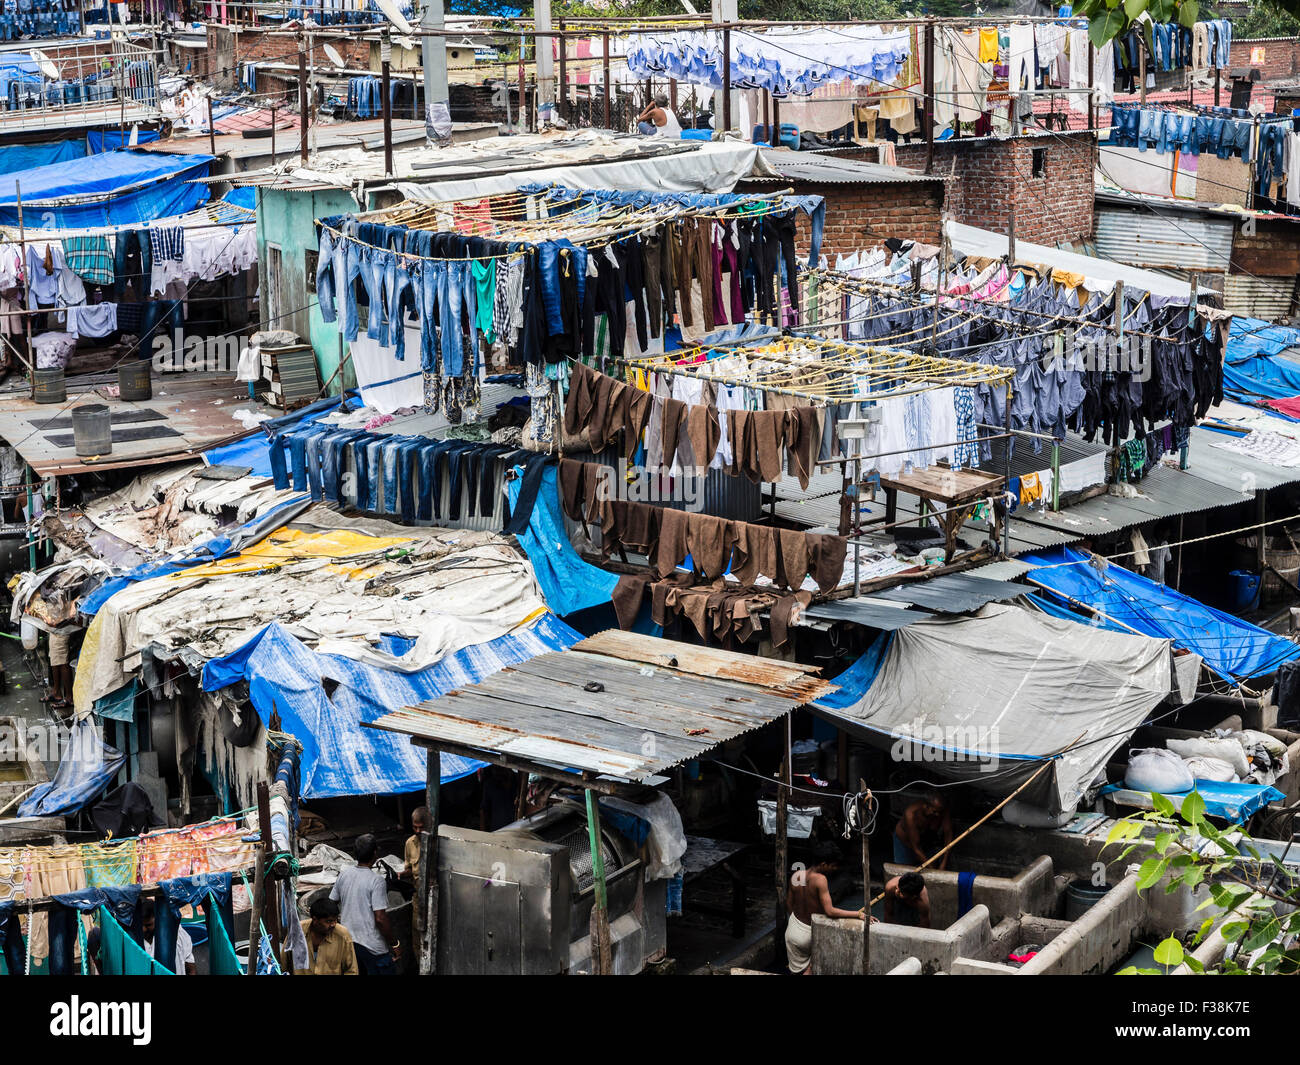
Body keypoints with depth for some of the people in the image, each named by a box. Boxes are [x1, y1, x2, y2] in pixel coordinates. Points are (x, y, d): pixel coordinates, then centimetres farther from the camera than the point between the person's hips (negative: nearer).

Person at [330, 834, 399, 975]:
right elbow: (380, 918, -21)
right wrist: (393, 945, -12)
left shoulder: (343, 875, 0)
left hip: (348, 941, 7)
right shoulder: (376, 880, -19)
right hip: (372, 945, -7)